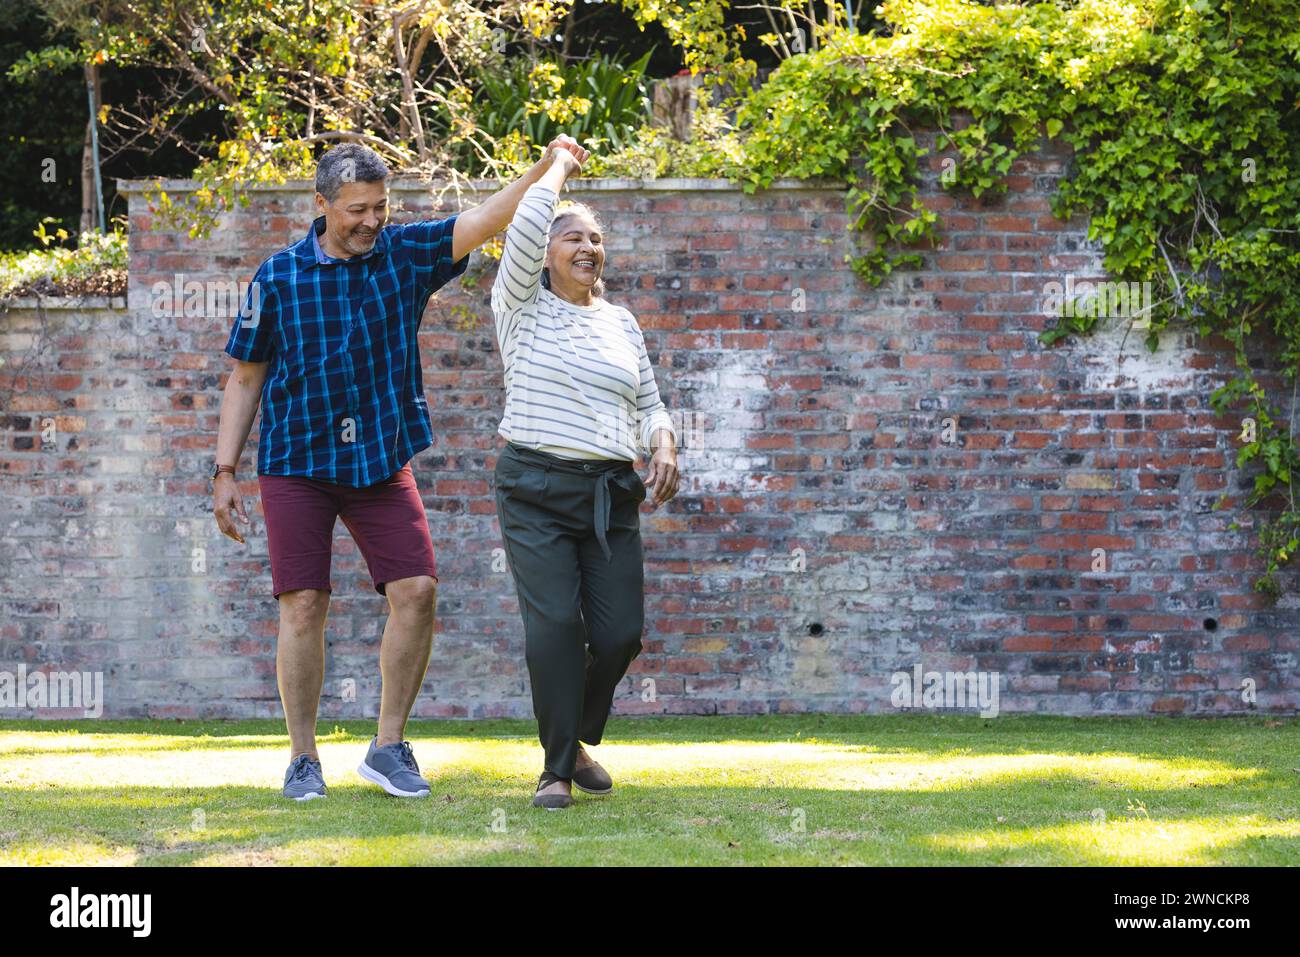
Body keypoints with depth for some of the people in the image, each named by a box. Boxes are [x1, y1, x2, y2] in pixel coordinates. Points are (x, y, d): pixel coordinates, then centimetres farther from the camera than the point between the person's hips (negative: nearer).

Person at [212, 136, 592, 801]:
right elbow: (246, 378, 4)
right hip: (296, 462, -2)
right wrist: (225, 473, 0)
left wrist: (546, 168, -24)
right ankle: (303, 759, 4)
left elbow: (487, 220, -7)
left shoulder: (405, 254, 3)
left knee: (416, 590, -8)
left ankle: (388, 746, 4)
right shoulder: (279, 277, -1)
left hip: (382, 459, 2)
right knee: (303, 603, -6)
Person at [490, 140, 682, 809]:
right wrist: (560, 167, 5)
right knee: (554, 623, -17)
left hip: (611, 495, 4)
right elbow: (528, 221, -11)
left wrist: (664, 446, -3)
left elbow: (648, 405, 19)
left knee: (619, 632, -4)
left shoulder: (621, 323, 17)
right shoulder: (521, 307, 3)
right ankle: (558, 768, -8)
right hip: (536, 488, -4)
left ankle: (579, 740, 22)